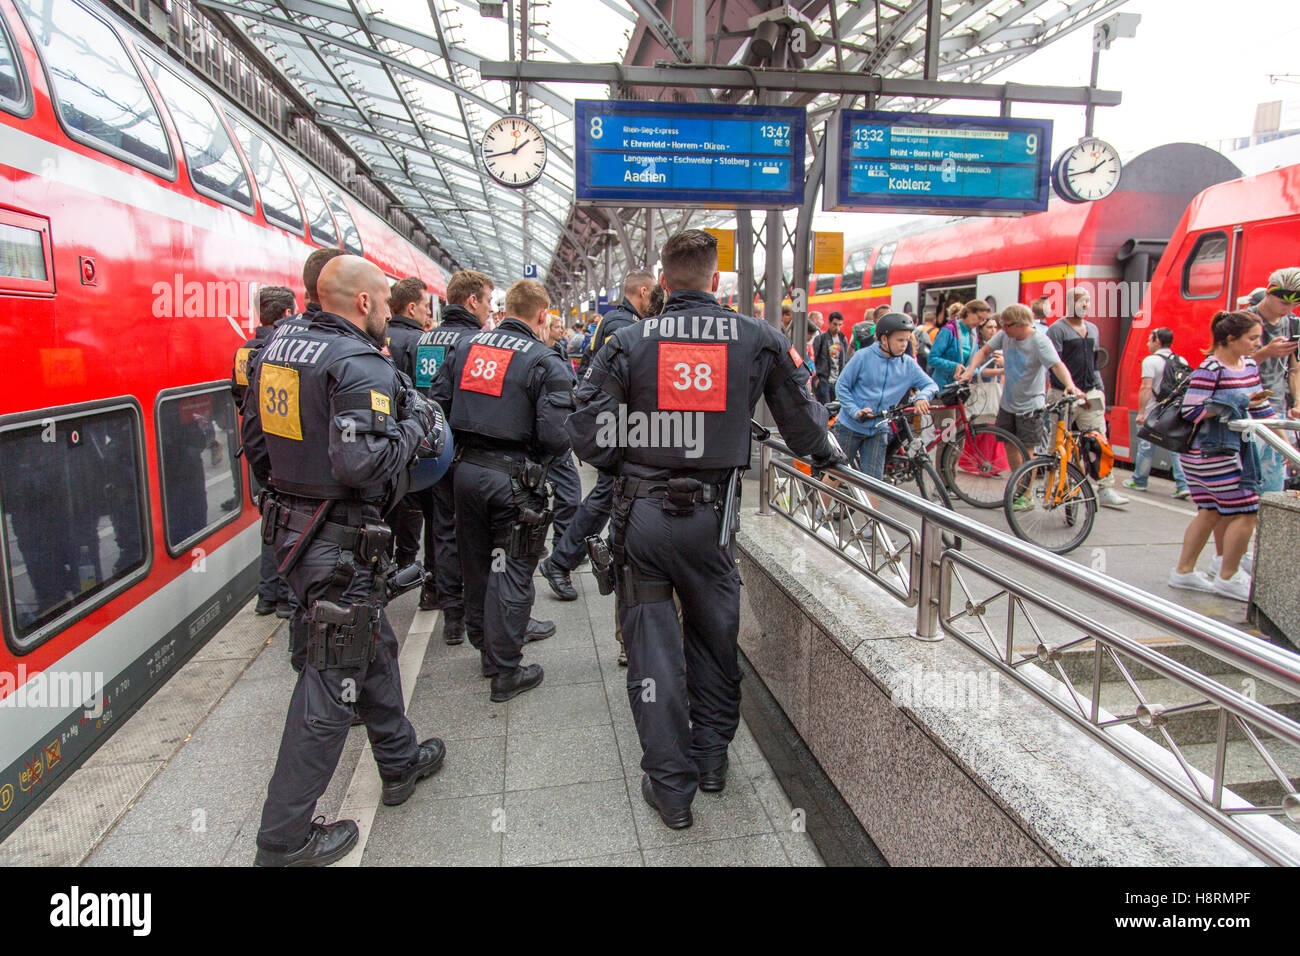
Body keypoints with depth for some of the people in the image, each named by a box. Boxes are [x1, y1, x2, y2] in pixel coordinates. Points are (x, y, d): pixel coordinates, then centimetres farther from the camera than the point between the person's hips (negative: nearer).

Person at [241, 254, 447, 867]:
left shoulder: (275, 352, 10)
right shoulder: (361, 365, -18)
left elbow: (255, 444, 16)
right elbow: (360, 462, -29)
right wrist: (413, 430, -13)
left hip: (291, 529, 10)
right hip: (342, 545, -10)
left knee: (373, 646, 23)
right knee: (332, 679, 2)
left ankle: (400, 762, 41)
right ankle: (284, 839, 15)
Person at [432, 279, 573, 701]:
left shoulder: (466, 346, 7)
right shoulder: (545, 362, -11)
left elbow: (437, 405, 7)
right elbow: (556, 435, -18)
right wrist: (540, 461, 3)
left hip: (466, 471, 6)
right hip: (512, 478, -6)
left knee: (477, 563, 19)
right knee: (512, 570, 4)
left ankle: (487, 644, 37)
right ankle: (506, 670, 14)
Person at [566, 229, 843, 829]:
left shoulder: (628, 342, -4)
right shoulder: (758, 340, 1)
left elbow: (587, 432, -7)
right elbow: (801, 414, 11)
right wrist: (826, 455, 31)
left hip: (641, 513, -1)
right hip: (711, 513, 2)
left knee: (652, 647, 9)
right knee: (714, 637, 20)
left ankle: (671, 785, 18)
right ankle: (712, 756, 35)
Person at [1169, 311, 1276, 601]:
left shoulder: (1249, 366, 11)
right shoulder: (1210, 369, -16)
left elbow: (1262, 408, 18)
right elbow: (1190, 411, -21)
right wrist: (1236, 403, -19)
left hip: (1232, 449, 9)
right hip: (1210, 451, -9)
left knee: (1212, 511, 11)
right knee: (1246, 510, -4)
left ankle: (1183, 571, 19)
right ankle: (1227, 577, 10)